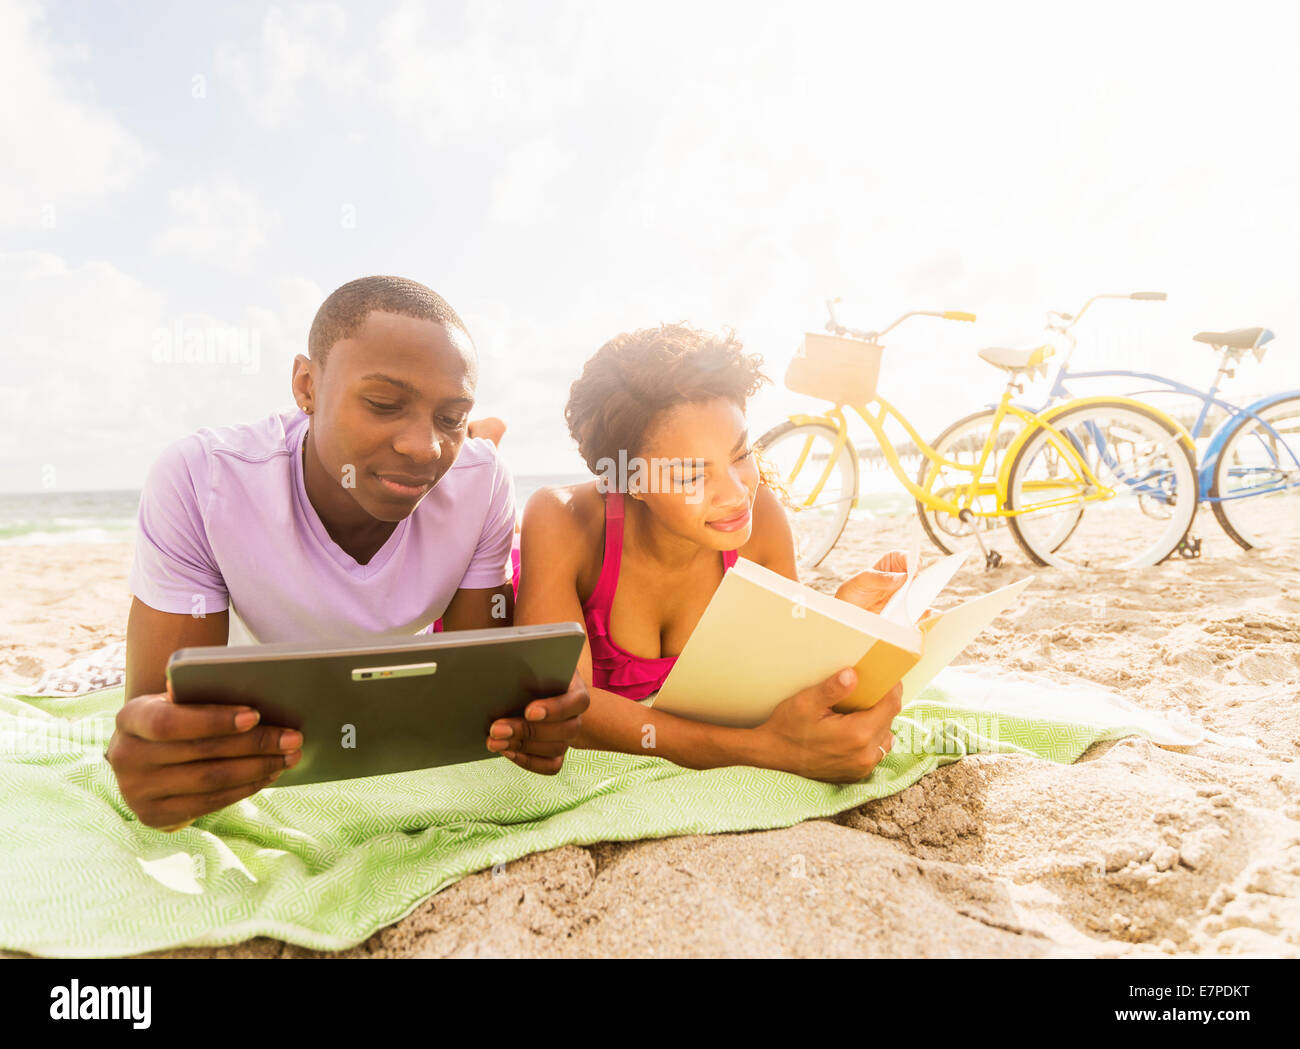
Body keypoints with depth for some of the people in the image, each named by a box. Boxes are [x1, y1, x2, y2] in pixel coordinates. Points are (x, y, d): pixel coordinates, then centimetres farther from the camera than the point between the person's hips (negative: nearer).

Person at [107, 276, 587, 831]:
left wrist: (530, 706, -41)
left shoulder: (482, 481, -24)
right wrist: (143, 762, -54)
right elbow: (164, 712, -29)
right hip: (252, 737, 0)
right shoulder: (196, 482, -31)